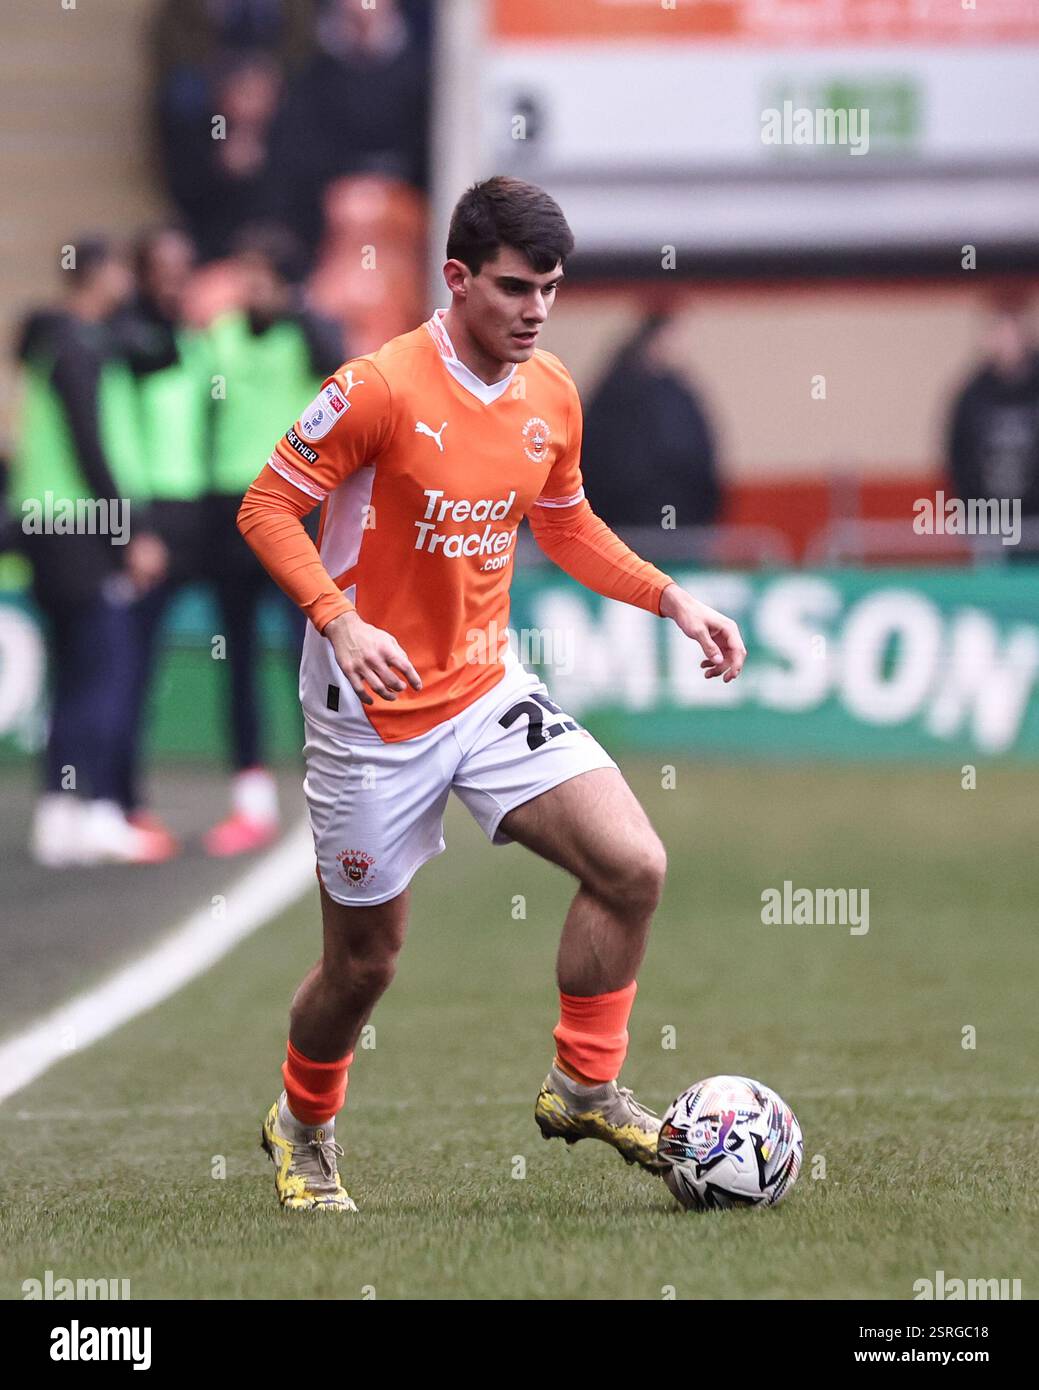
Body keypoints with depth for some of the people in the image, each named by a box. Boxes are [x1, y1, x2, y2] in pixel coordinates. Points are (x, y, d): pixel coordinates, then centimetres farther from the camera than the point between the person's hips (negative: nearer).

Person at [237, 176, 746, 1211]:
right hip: (372, 709, -5)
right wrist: (340, 621, -28)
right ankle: (302, 1126, 36)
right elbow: (267, 508, -15)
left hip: (487, 689, 5)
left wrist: (671, 599, 6)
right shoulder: (381, 388, -19)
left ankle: (583, 1088, 6)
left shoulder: (552, 397, 1)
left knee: (632, 864, -13)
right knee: (365, 961, 6)